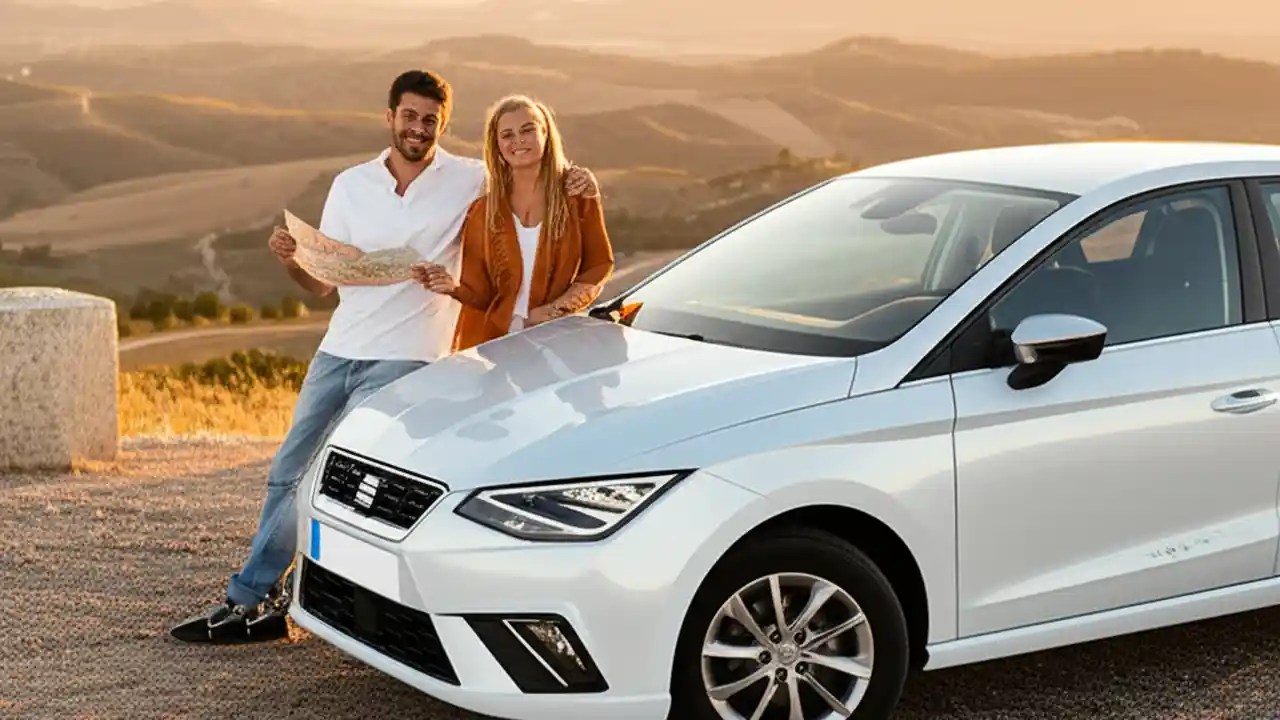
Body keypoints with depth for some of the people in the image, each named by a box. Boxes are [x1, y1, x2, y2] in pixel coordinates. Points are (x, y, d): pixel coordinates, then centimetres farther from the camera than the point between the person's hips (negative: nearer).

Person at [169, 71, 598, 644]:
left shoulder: (471, 182, -2)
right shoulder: (351, 185, 8)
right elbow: (324, 284, 9)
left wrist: (578, 184, -18)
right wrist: (292, 262, -13)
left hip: (405, 360, -5)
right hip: (337, 351, 5)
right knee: (287, 475, 9)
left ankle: (253, 596, 4)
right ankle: (259, 602, 20)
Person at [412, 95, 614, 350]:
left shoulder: (577, 195, -1)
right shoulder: (482, 211, 3)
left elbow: (599, 266, 4)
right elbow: (480, 294, 0)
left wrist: (557, 307, -10)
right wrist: (455, 288, -22)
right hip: (487, 343, 1)